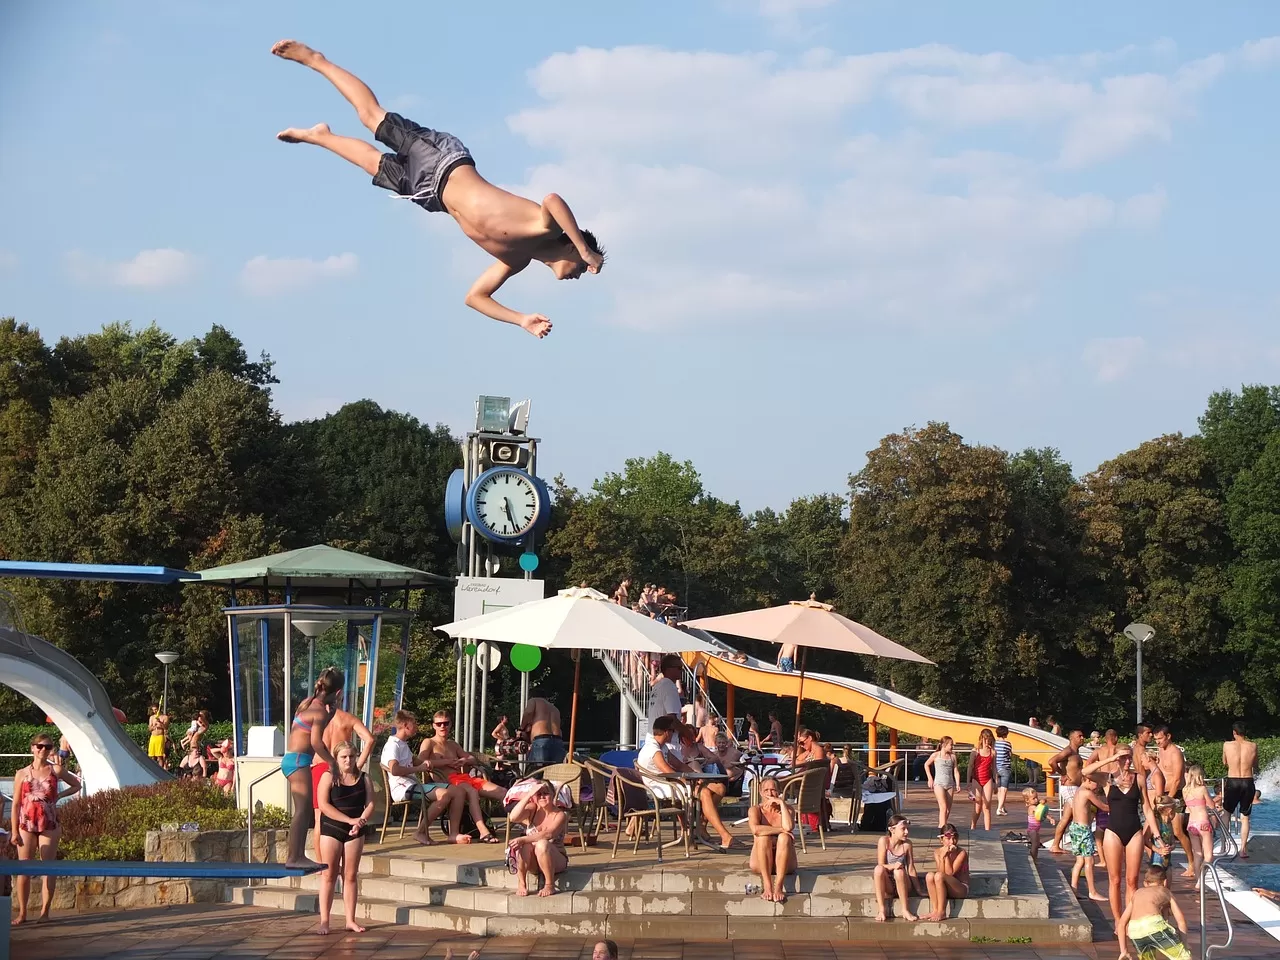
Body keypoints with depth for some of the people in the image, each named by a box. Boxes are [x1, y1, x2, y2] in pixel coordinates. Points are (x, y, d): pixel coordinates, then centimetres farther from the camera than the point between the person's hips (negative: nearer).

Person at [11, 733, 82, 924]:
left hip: (49, 826, -1)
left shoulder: (56, 771, 3)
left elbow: (76, 785, 16)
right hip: (26, 825, 1)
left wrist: (59, 795, 0)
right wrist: (14, 831, -3)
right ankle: (22, 913, 6)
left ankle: (45, 911, 4)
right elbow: (16, 804, 4)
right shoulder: (22, 774, 4)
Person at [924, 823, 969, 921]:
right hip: (945, 890, 4)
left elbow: (950, 873, -18)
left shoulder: (962, 853, -12)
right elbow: (941, 872, -10)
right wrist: (942, 857, -21)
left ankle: (942, 912, -24)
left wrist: (947, 857, -22)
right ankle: (935, 910, -21)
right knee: (929, 875, -25)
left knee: (939, 876, -31)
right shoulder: (938, 852, 0)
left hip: (961, 889, -4)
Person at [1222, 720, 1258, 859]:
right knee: (1245, 817, 9)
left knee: (1226, 813, 17)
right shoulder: (1253, 746, -2)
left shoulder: (1227, 745, -3)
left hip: (1232, 782, -1)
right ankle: (1243, 849, 5)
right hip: (1248, 783, 1)